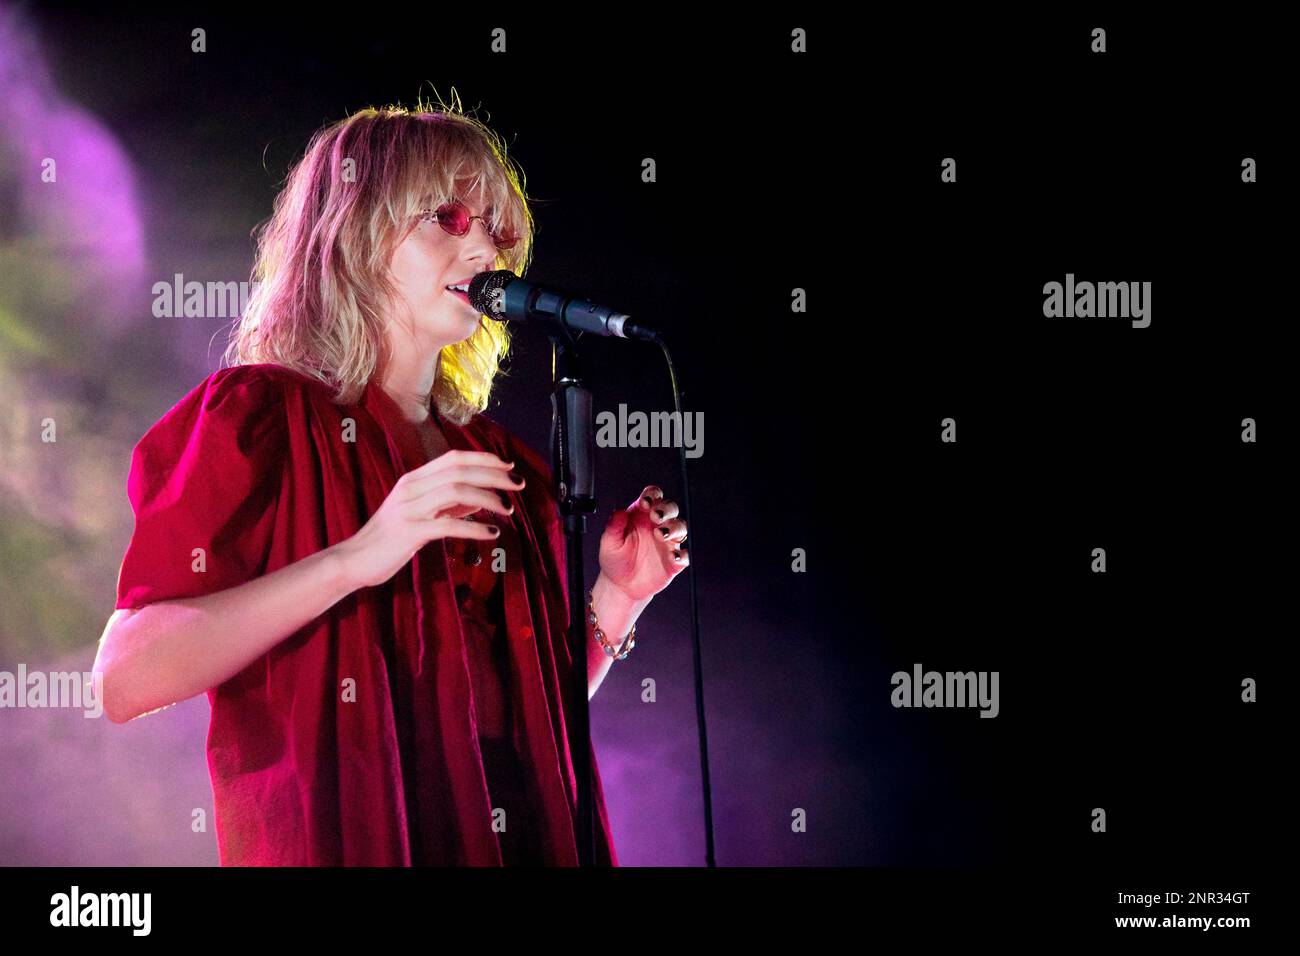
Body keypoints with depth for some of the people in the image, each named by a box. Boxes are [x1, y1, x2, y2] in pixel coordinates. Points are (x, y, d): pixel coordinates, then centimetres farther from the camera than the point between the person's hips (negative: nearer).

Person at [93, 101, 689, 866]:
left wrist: (616, 598, 4)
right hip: (336, 843, -5)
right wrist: (354, 560, -21)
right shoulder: (260, 416, -3)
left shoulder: (502, 463, 13)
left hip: (525, 844, 5)